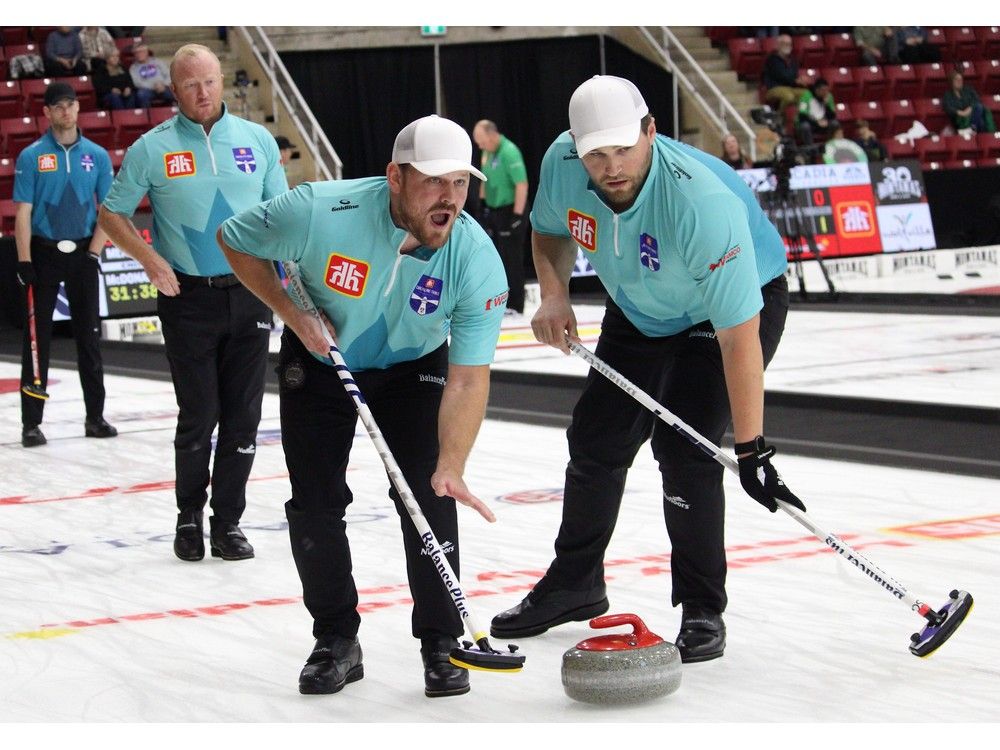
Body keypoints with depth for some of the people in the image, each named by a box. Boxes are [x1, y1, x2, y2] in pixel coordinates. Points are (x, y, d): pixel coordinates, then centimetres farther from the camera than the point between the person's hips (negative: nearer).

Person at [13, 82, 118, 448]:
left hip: (82, 253, 2)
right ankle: (31, 422, 2)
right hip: (43, 252, -2)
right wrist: (24, 262, -12)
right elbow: (23, 212, -5)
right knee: (37, 338, 0)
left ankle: (95, 417, 14)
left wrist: (93, 253, -4)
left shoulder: (97, 156, 5)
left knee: (89, 335, 7)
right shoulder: (31, 157, -2)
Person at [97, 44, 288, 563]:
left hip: (249, 293, 2)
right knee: (199, 417, 0)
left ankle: (228, 521, 14)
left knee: (243, 417, 4)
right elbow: (112, 214, 4)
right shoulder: (152, 148, -2)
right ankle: (189, 517, 18)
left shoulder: (258, 140, 5)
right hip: (188, 297, -2)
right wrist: (151, 261, -9)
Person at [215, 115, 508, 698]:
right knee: (315, 502, -2)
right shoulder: (319, 213, -34)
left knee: (429, 497, -9)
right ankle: (337, 641, 14)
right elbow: (235, 241, -14)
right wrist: (292, 313, -20)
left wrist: (451, 466, -44)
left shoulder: (478, 260, -30)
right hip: (319, 360, 0)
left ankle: (441, 644, 6)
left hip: (413, 366, 0)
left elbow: (468, 378, -32)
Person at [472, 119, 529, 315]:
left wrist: (517, 215, -23)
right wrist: (482, 202, 19)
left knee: (511, 259, -4)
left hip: (509, 210, -9)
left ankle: (515, 306, 3)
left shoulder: (509, 152, -20)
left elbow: (522, 184, -23)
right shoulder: (487, 152, 8)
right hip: (492, 211, 9)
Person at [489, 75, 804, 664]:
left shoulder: (702, 201, -41)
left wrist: (752, 450, -39)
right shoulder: (562, 163, -23)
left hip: (742, 301, -6)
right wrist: (555, 295, -16)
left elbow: (738, 337, -40)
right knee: (596, 438, 10)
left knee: (684, 446, -19)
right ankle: (574, 584, 31)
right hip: (642, 307, 6)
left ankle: (702, 609, -3)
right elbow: (550, 230, 4)